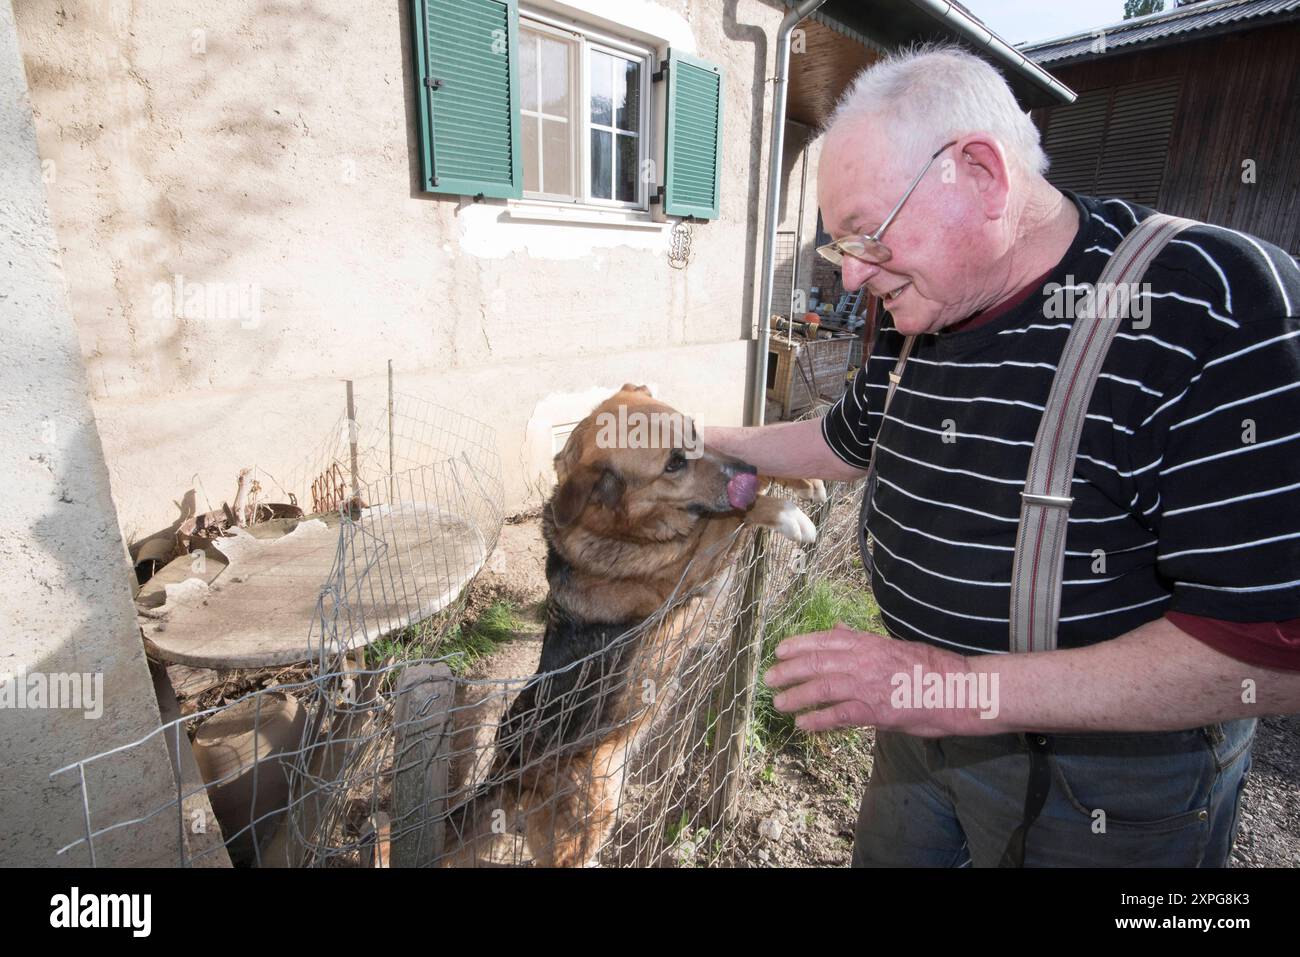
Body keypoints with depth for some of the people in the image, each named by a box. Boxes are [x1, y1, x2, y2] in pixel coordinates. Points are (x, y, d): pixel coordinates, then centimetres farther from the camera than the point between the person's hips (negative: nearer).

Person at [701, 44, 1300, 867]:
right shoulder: (914, 320, -2)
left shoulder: (1217, 307, -24)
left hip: (1109, 784, -6)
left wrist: (970, 687, -31)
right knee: (882, 854, 25)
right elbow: (846, 442, 16)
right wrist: (710, 443, 17)